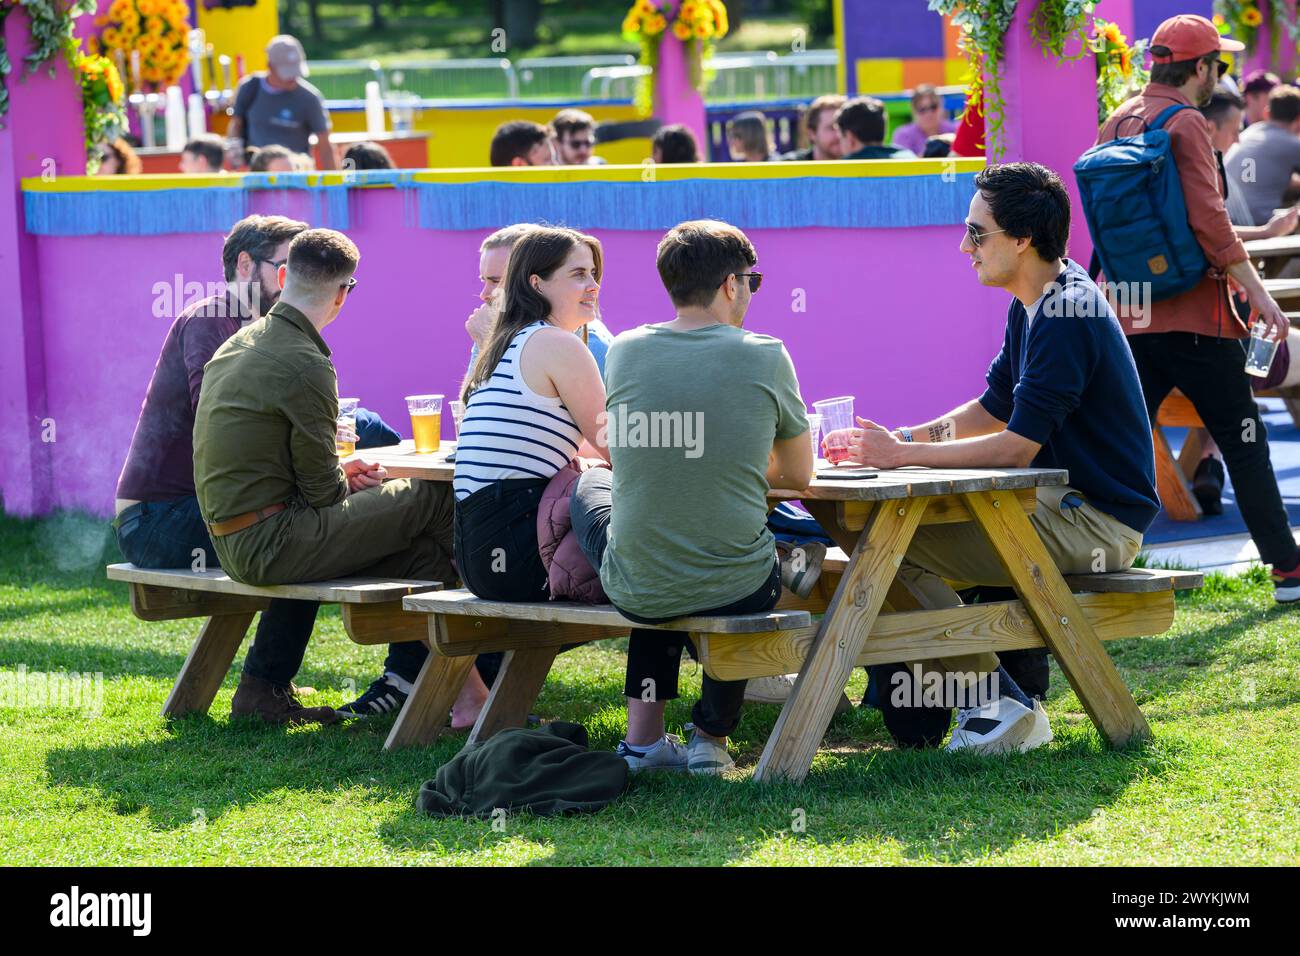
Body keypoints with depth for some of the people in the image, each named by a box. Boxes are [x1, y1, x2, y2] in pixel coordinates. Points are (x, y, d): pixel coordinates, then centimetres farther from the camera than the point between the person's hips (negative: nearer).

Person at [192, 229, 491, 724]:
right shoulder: (305, 366, -17)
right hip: (269, 544, -9)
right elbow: (323, 490, -11)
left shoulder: (238, 344, 12)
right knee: (437, 499, -4)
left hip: (232, 542, 9)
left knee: (421, 549, 11)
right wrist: (348, 485, 11)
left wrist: (340, 473, 17)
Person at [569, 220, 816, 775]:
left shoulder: (625, 352, 0)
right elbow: (799, 474, 7)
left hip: (634, 593, 1)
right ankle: (712, 738, 35)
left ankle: (644, 733, 32)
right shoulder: (764, 358, -6)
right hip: (734, 592, -1)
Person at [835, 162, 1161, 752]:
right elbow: (992, 411, 19)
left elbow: (1015, 448, -24)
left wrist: (903, 455, -17)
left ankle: (1001, 707, -8)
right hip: (1069, 504, 10)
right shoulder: (1033, 306, 11)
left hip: (1098, 523, -10)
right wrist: (906, 437, 4)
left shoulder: (1067, 317, -21)